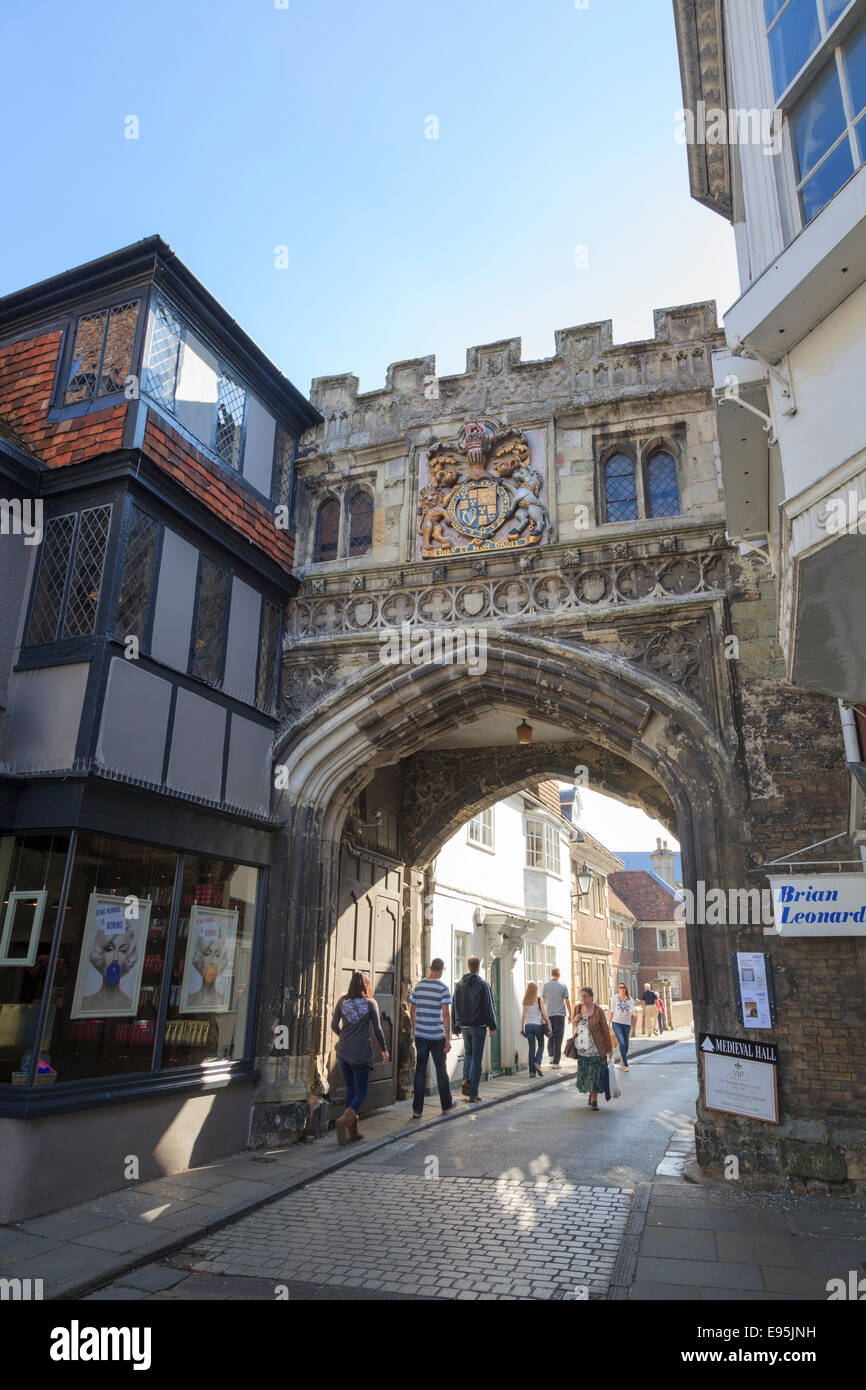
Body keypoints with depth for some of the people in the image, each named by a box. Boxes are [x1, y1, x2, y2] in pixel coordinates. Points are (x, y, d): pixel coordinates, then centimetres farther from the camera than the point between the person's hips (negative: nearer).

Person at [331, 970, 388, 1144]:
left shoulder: (342, 1001, 2)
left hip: (343, 1052, 4)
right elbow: (377, 1029, -4)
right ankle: (344, 1119, -20)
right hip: (361, 1053, -4)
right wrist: (384, 1050, 8)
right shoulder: (370, 1003, -6)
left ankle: (353, 1130, 16)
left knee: (351, 1089, 17)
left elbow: (334, 1026, 5)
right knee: (361, 1092, 5)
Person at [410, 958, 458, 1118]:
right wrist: (448, 1039, -10)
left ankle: (417, 1109, 8)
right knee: (441, 1070, 11)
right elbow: (445, 1014, -14)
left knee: (420, 1071, 8)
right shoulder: (443, 988, -10)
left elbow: (412, 1011, 11)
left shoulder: (418, 986, 5)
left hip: (420, 1035, 4)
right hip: (437, 1036, -4)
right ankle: (446, 1105, 25)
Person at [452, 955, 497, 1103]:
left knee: (468, 1053, 24)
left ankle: (466, 1079, 5)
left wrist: (457, 1027, 14)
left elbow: (455, 1007, 9)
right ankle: (473, 1093, 3)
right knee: (477, 1058, 3)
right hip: (479, 1026, -4)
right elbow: (488, 1007, -9)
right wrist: (492, 1025, -2)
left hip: (464, 1026, 4)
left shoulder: (459, 985, 5)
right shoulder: (482, 984, -9)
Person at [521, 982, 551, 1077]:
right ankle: (537, 1063, -9)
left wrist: (522, 1027, 9)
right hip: (538, 1025, -3)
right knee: (541, 1045, 13)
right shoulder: (539, 999, -7)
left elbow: (523, 1015, 2)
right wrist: (548, 1022, 6)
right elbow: (544, 1013, -7)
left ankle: (532, 1071, 6)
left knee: (531, 1048, 7)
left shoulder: (525, 1000, 1)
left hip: (528, 1025, 3)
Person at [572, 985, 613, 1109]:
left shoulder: (598, 1011, -10)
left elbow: (605, 1030, -5)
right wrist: (574, 1020, -4)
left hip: (595, 1049, -4)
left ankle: (594, 1100, 14)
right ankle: (591, 1094, 33)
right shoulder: (578, 1009, 4)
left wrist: (609, 1048, -5)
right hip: (581, 1049, 4)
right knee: (584, 1074, 9)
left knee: (595, 1075, 0)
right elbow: (574, 1023, 21)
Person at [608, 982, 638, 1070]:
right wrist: (609, 1022, 10)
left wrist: (634, 1012, -35)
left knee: (626, 1045, 10)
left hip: (627, 1024, 2)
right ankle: (626, 1064, -10)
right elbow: (612, 1011, 8)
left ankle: (622, 1058, 38)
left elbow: (633, 1009, -11)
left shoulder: (630, 999, 3)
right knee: (622, 1043, -16)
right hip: (616, 1023, -2)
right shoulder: (615, 998, 1)